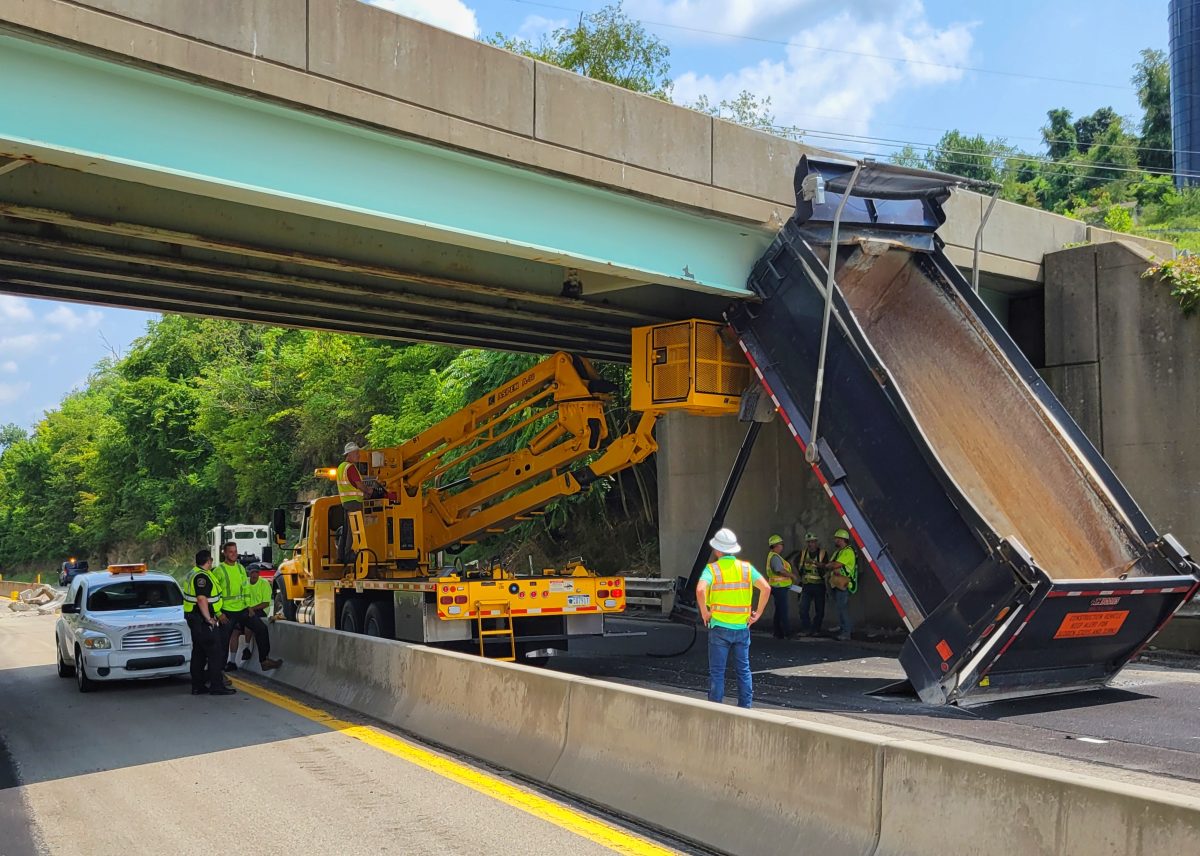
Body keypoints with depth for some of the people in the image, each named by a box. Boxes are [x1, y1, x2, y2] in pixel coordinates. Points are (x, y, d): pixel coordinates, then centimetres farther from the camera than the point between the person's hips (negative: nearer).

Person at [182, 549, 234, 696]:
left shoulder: (194, 574, 16)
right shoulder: (202, 576, -18)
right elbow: (201, 599, -26)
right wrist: (209, 619, -22)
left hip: (194, 618, 11)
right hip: (202, 620, -11)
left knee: (198, 652, 14)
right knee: (214, 651, -7)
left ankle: (197, 686, 18)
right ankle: (216, 686, -7)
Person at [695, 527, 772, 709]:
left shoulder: (712, 569, -6)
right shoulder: (746, 567, 3)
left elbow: (700, 590, -23)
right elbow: (766, 588, -6)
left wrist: (704, 612, -10)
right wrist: (758, 613, 1)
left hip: (719, 627, -3)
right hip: (742, 627, 3)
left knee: (717, 672, 4)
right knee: (743, 670, 12)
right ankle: (745, 707, 14)